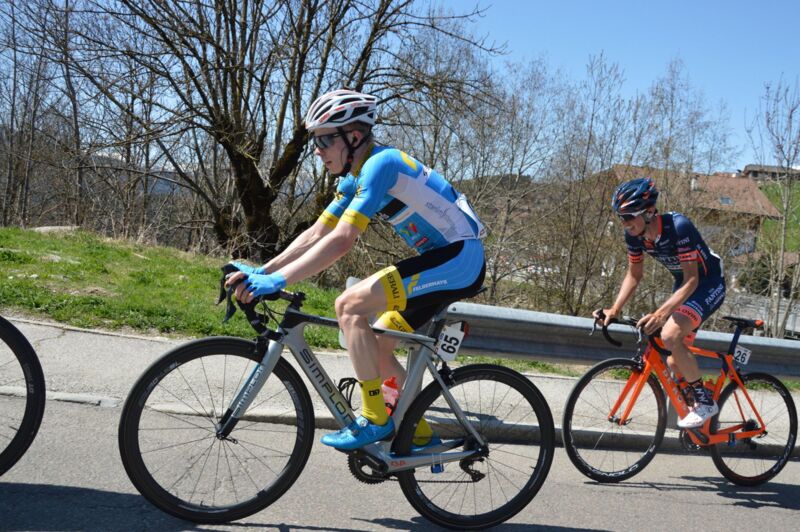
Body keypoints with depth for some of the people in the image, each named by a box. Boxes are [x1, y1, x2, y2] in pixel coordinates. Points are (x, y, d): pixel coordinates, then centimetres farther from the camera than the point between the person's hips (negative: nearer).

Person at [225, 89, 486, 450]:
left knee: (349, 305, -19)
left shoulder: (380, 163, -18)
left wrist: (276, 280, -28)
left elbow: (341, 241, -27)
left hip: (461, 258, -10)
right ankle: (422, 437, 22)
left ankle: (375, 420, -12)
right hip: (444, 261, 10)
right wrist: (261, 272, 0)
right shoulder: (354, 179, 12)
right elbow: (316, 235, 10)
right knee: (376, 349, 11)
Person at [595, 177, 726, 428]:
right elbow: (634, 275, 0)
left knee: (670, 335, -30)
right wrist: (614, 310, -13)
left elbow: (692, 280, -32)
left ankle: (705, 401, -12)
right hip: (683, 283, 8)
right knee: (675, 363, 8)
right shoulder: (634, 235, -13)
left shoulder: (678, 227, -33)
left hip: (708, 284, -8)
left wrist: (661, 313, -44)